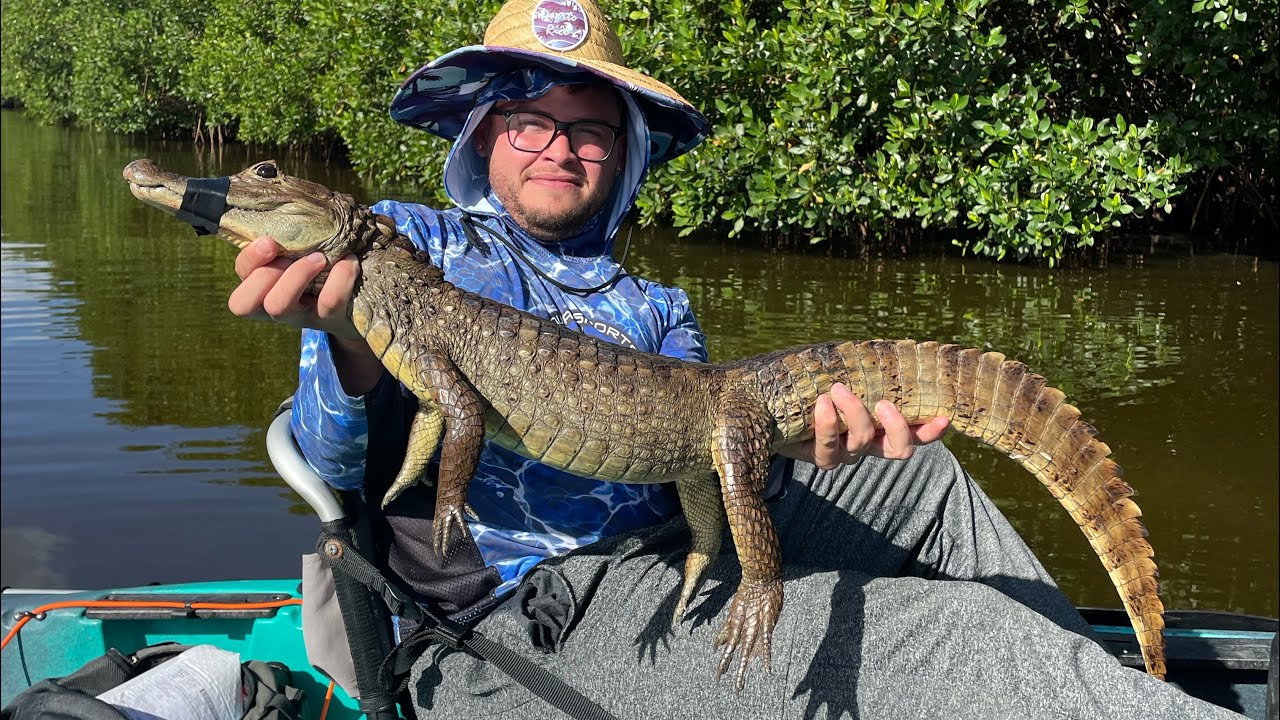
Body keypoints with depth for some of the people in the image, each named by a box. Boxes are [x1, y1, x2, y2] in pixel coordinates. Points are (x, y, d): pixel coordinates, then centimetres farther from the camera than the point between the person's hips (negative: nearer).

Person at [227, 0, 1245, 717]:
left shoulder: (655, 309, 21)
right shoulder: (403, 241, 7)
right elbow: (340, 463, -5)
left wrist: (800, 434, -21)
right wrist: (349, 337, -29)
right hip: (542, 608, -6)